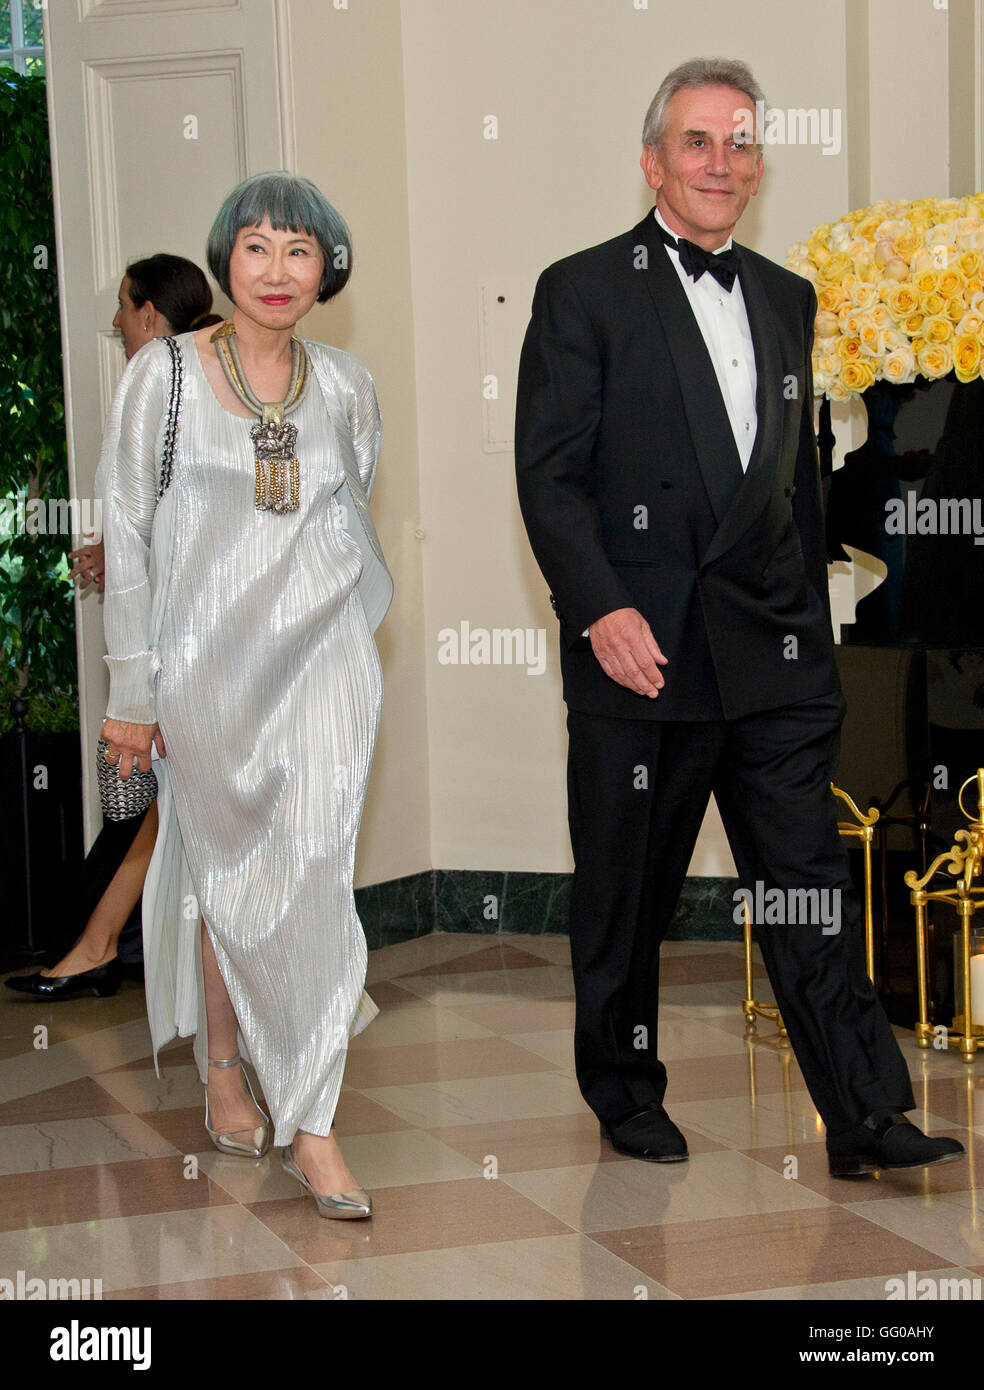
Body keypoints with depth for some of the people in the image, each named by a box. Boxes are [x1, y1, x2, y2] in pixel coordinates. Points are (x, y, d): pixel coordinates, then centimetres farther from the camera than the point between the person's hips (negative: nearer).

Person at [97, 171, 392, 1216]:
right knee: (226, 875, 9)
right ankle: (224, 1073, 30)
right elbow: (127, 535, -3)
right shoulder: (163, 375, -4)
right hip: (209, 662, -2)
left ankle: (310, 1126, 0)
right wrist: (131, 691, -5)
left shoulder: (347, 387, 5)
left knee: (315, 881, -4)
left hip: (325, 661, 2)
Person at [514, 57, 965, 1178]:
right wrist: (602, 609, -17)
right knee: (626, 894, 8)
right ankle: (627, 1097, 25)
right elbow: (548, 474, -7)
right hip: (639, 647, -4)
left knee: (809, 883, 1)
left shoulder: (788, 299, 16)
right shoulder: (582, 291, -1)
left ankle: (865, 1118, 3)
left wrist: (812, 622, 15)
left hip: (776, 656, 4)